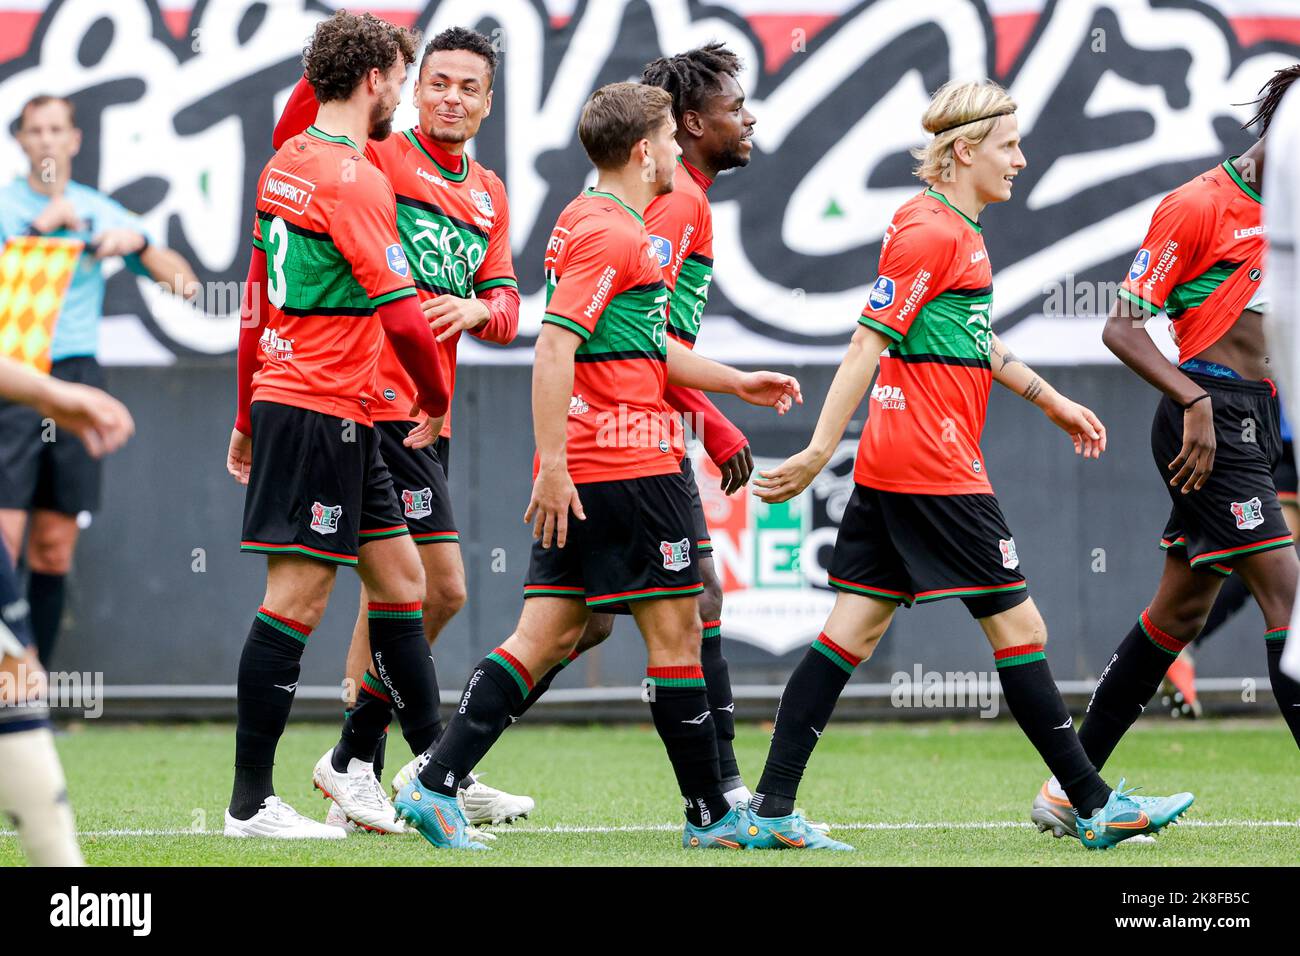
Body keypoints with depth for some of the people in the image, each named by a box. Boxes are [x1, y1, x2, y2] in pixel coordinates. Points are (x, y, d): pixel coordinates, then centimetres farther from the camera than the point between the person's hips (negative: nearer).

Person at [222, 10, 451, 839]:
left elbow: (257, 301, 19)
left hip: (282, 397, 10)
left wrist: (248, 418, 25)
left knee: (399, 577, 13)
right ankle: (251, 802, -5)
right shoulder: (352, 178, -15)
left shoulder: (287, 164, 13)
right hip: (323, 407, -10)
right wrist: (437, 402, -2)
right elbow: (402, 314, -18)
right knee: (299, 598, -7)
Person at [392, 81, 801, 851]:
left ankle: (435, 786, -2)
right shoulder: (613, 234, -13)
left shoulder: (593, 223, 19)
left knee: (549, 635, 6)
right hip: (629, 463, -10)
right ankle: (711, 815, 7)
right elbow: (554, 346, -21)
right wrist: (552, 460, -24)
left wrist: (739, 383, 35)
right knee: (675, 629, 0)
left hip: (577, 474, 10)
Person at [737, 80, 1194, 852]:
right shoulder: (930, 232, -14)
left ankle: (771, 810, 2)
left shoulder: (959, 231, 16)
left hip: (893, 468, 10)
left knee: (856, 629, 5)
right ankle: (1095, 805, 4)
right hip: (935, 465, -10)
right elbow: (869, 344, -17)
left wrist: (1051, 399, 35)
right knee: (1017, 622, -2)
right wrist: (820, 452, -19)